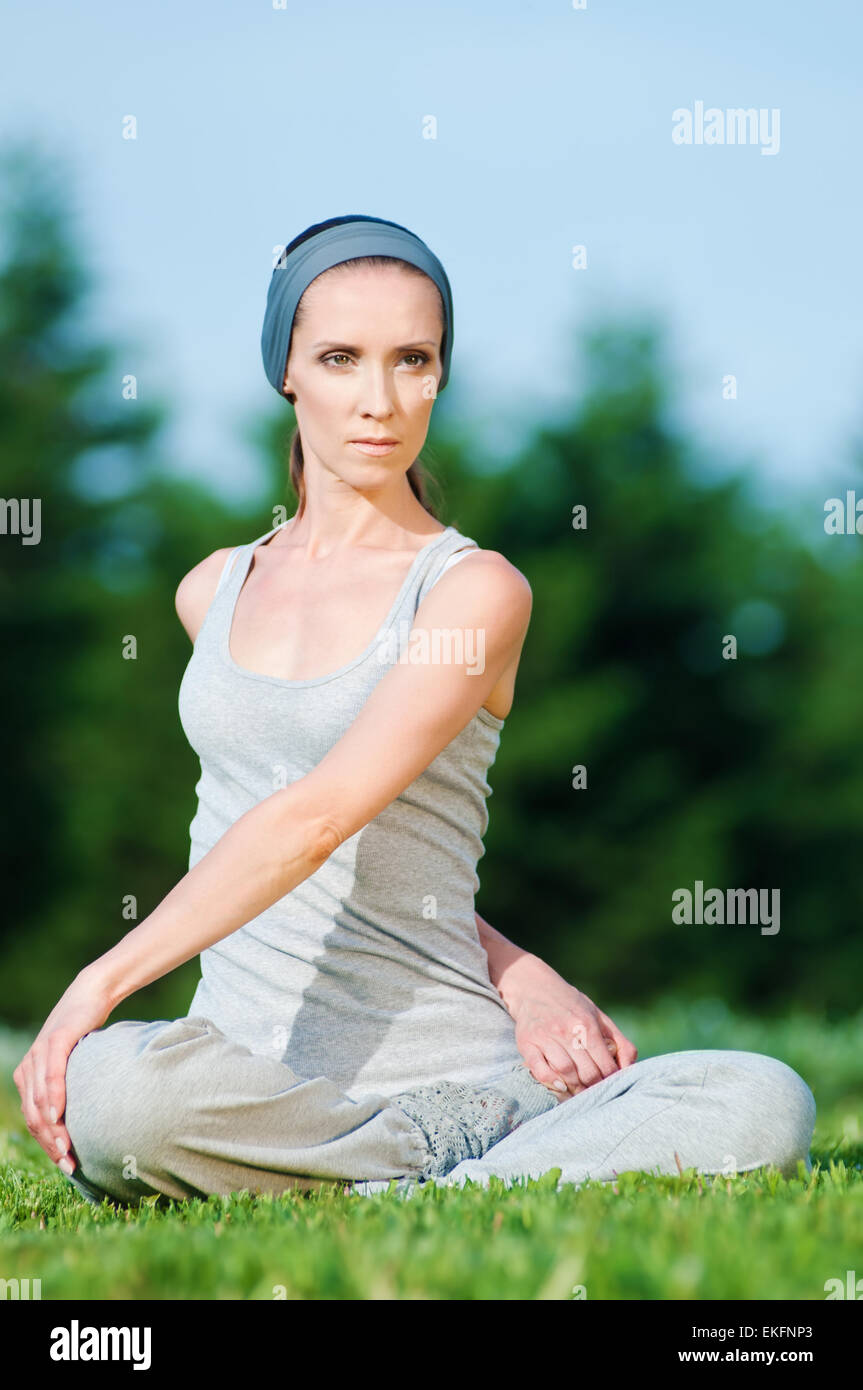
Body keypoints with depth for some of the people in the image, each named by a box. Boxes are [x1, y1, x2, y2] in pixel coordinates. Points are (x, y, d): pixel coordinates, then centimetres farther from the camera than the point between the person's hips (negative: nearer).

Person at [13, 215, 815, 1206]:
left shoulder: (478, 592, 0)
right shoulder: (214, 592, 16)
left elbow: (317, 819, -14)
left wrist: (102, 982, -20)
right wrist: (517, 974, 1)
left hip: (448, 1066, -3)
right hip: (248, 1069, 3)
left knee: (767, 1107, -28)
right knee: (111, 1097, -35)